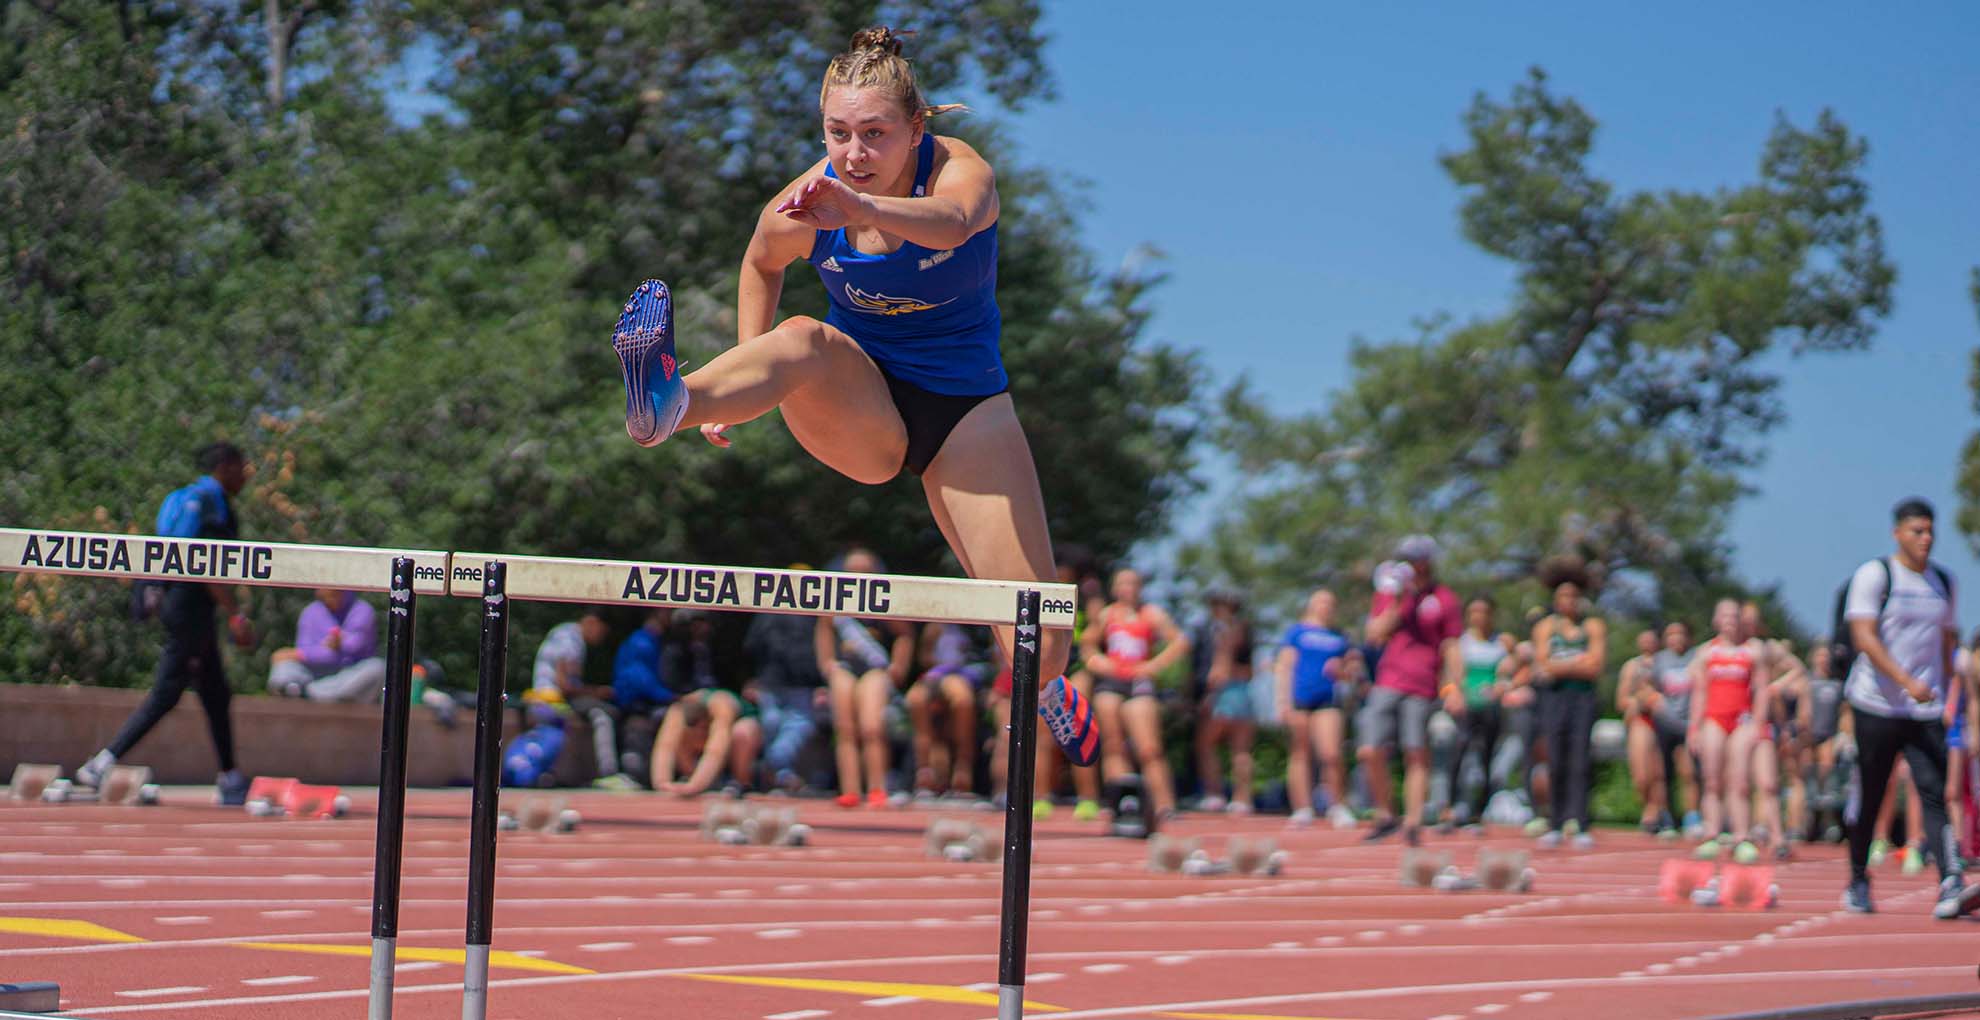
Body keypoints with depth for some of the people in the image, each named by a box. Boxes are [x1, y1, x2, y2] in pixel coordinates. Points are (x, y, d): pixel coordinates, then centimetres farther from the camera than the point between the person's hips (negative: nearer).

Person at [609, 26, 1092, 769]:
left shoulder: (960, 171, -23)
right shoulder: (805, 206, -15)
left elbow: (952, 221, -49)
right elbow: (762, 263, 10)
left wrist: (861, 208, -70)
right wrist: (749, 384, 1)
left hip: (964, 407, -1)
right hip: (860, 413, 1)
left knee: (1038, 644, -6)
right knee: (806, 340, -36)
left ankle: (1049, 694, 31)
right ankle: (666, 403, -62)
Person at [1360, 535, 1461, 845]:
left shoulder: (1444, 599, 6)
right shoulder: (1389, 592, 13)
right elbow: (1374, 635, 4)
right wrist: (1396, 604, -8)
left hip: (1422, 689, -2)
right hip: (1386, 685, 2)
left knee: (1417, 756, -6)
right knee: (1371, 752, -5)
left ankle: (1413, 823, -1)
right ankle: (1386, 815, 10)